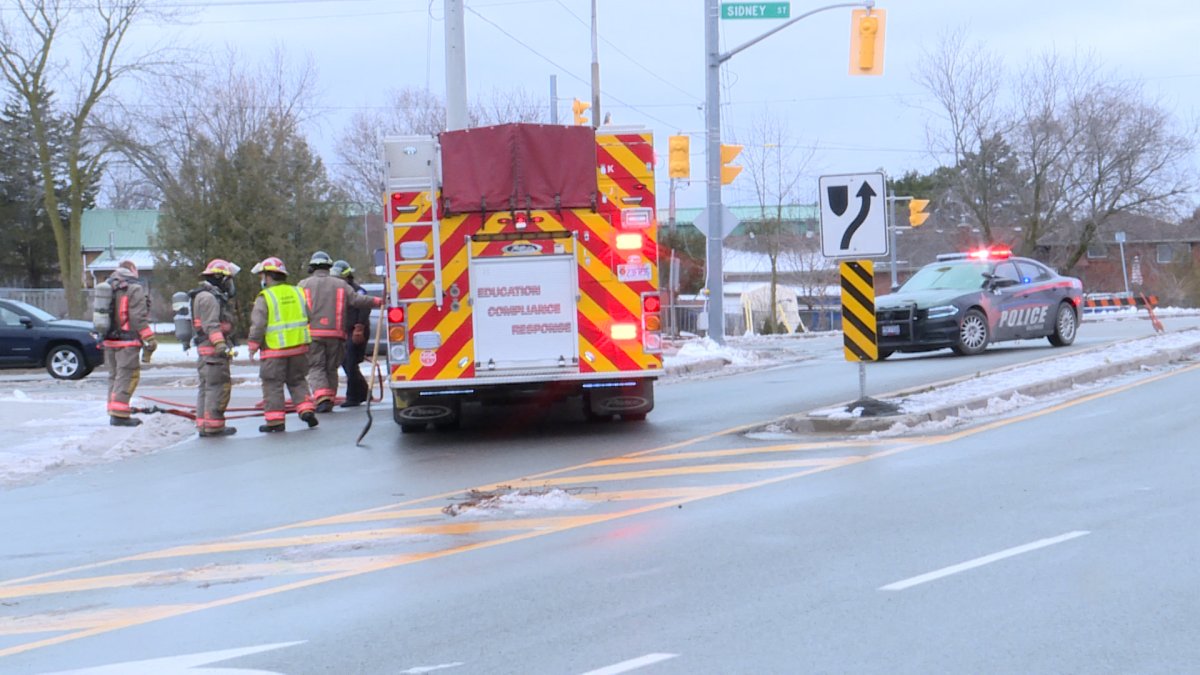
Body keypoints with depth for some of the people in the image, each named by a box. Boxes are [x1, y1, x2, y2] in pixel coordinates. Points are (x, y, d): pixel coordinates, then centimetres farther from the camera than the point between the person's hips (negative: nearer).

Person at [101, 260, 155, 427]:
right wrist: (149, 340, -10)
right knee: (126, 376, -6)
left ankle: (114, 413, 18)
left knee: (114, 376, 15)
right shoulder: (134, 288, -9)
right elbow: (139, 318, -14)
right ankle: (119, 414, -12)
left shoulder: (106, 287, 15)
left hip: (109, 340, 8)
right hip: (127, 341, -8)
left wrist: (101, 338, 23)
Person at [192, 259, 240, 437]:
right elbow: (211, 326, -22)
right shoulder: (208, 297, -13)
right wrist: (221, 346, -30)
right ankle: (214, 425, -10)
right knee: (218, 387, -10)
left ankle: (203, 425, 18)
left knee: (207, 387, 13)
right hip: (213, 350, -11)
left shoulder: (214, 297, 21)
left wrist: (226, 347, 28)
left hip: (206, 350, 11)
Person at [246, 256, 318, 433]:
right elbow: (309, 318, 13)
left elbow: (258, 324, -13)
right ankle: (306, 410, 6)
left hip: (275, 349, -5)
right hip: (299, 347, 5)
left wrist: (253, 346, -2)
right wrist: (306, 342, 22)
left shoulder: (265, 297, -10)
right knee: (297, 381, 18)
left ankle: (275, 420, 3)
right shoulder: (297, 292, 8)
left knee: (273, 385, 3)